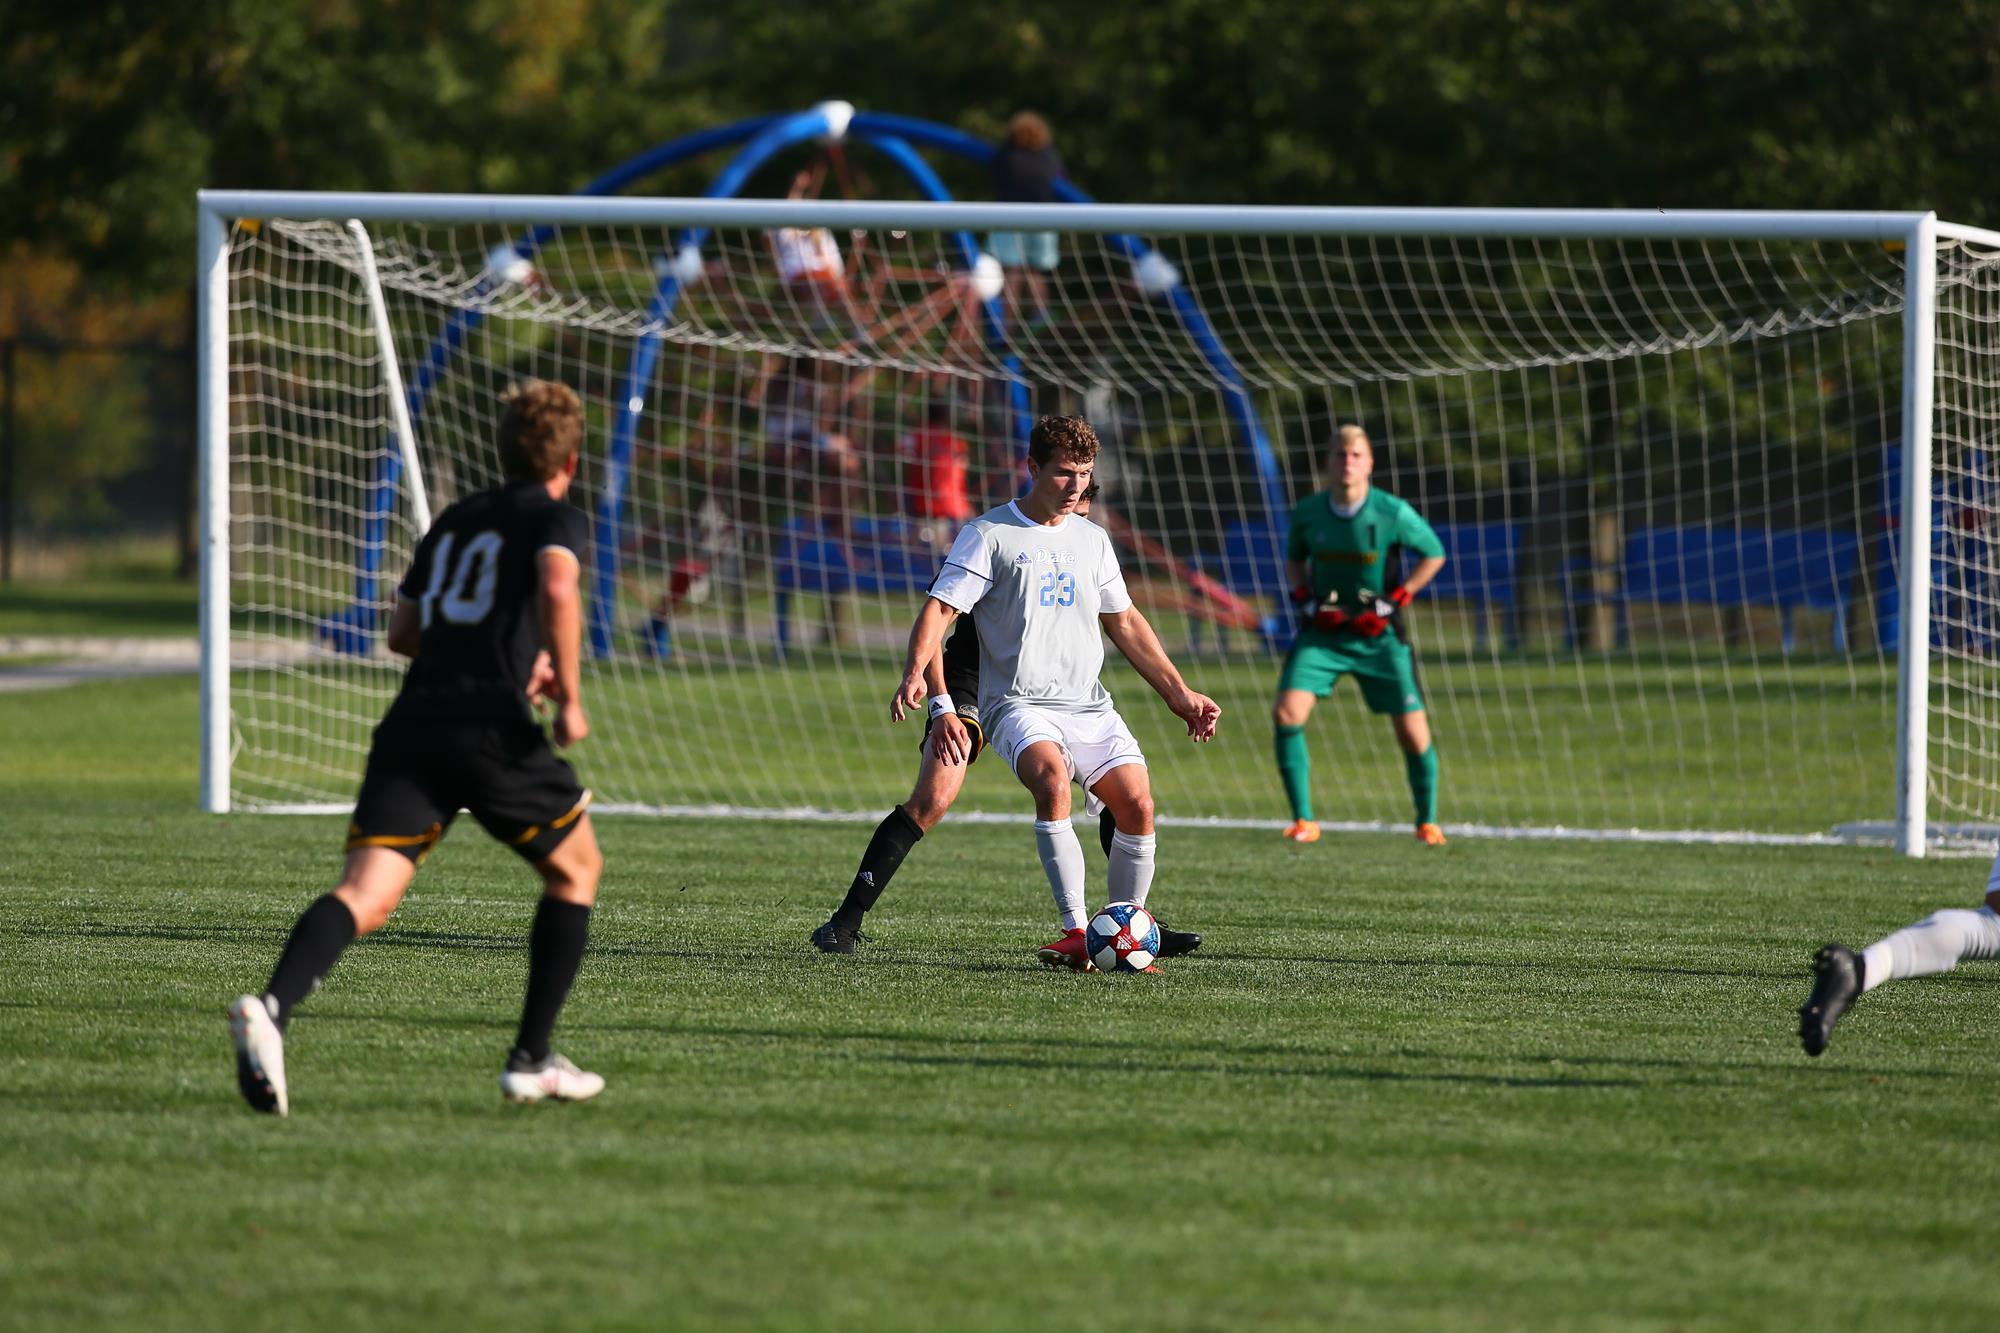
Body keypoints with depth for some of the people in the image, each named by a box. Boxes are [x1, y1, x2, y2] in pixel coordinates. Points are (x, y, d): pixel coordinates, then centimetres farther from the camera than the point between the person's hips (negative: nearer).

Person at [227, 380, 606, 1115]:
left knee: (366, 896, -11)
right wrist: (568, 696, -7)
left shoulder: (455, 520, 27)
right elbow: (557, 588, -15)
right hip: (493, 726, -4)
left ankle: (272, 1008, -39)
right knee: (576, 866, 20)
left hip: (412, 722, 4)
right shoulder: (557, 518, 8)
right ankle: (532, 1060, 18)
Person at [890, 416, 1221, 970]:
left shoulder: (1091, 539, 16)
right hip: (1019, 702, -5)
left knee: (1137, 804, -12)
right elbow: (940, 608, -7)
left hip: (1089, 705, 5)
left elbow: (1125, 622, 25)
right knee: (1053, 778, -33)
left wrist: (1178, 693, 22)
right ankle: (1076, 933, -32)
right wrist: (915, 673, -25)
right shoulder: (990, 535, 0)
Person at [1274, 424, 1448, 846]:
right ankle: (1303, 821, -7)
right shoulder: (1307, 512, -6)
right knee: (1287, 714, -17)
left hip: (1379, 635, -1)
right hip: (1322, 631, 1)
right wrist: (1304, 600, -4)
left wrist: (1394, 602, -8)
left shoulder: (1393, 514, -13)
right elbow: (1294, 558, 14)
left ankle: (1427, 822, 23)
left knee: (1413, 733, -1)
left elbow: (1434, 554, 0)